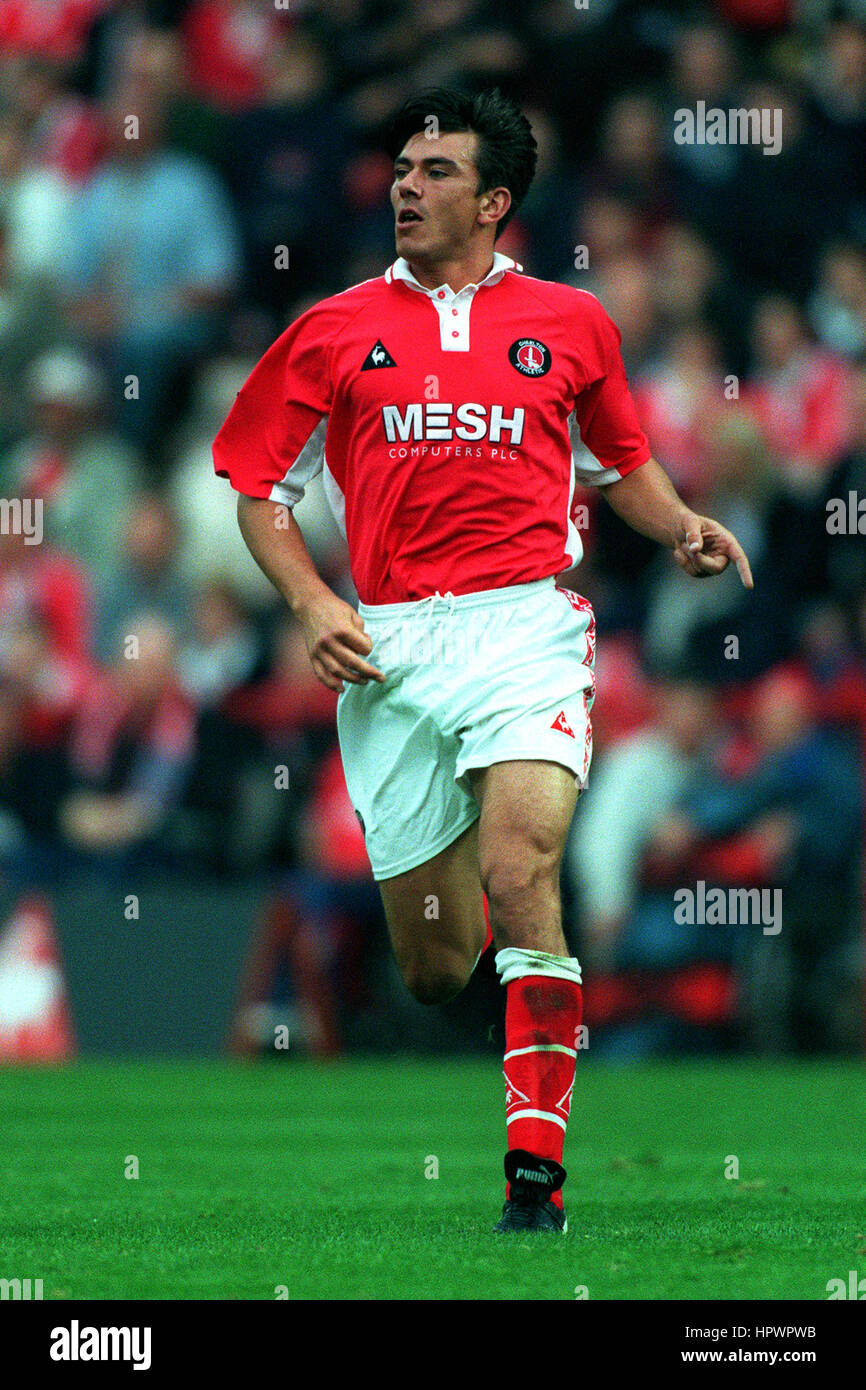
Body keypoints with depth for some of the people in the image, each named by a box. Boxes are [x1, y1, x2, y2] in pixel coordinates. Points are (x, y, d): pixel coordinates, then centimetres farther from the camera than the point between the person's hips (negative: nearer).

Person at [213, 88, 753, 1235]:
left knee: (520, 873, -25)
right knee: (432, 964, 2)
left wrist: (682, 528, 7)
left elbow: (620, 459, 27)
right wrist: (311, 603, 1)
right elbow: (259, 485, 16)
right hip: (390, 644, 2)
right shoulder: (335, 333, 12)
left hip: (526, 625, -1)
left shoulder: (570, 323, 13)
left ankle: (535, 1169, -24)